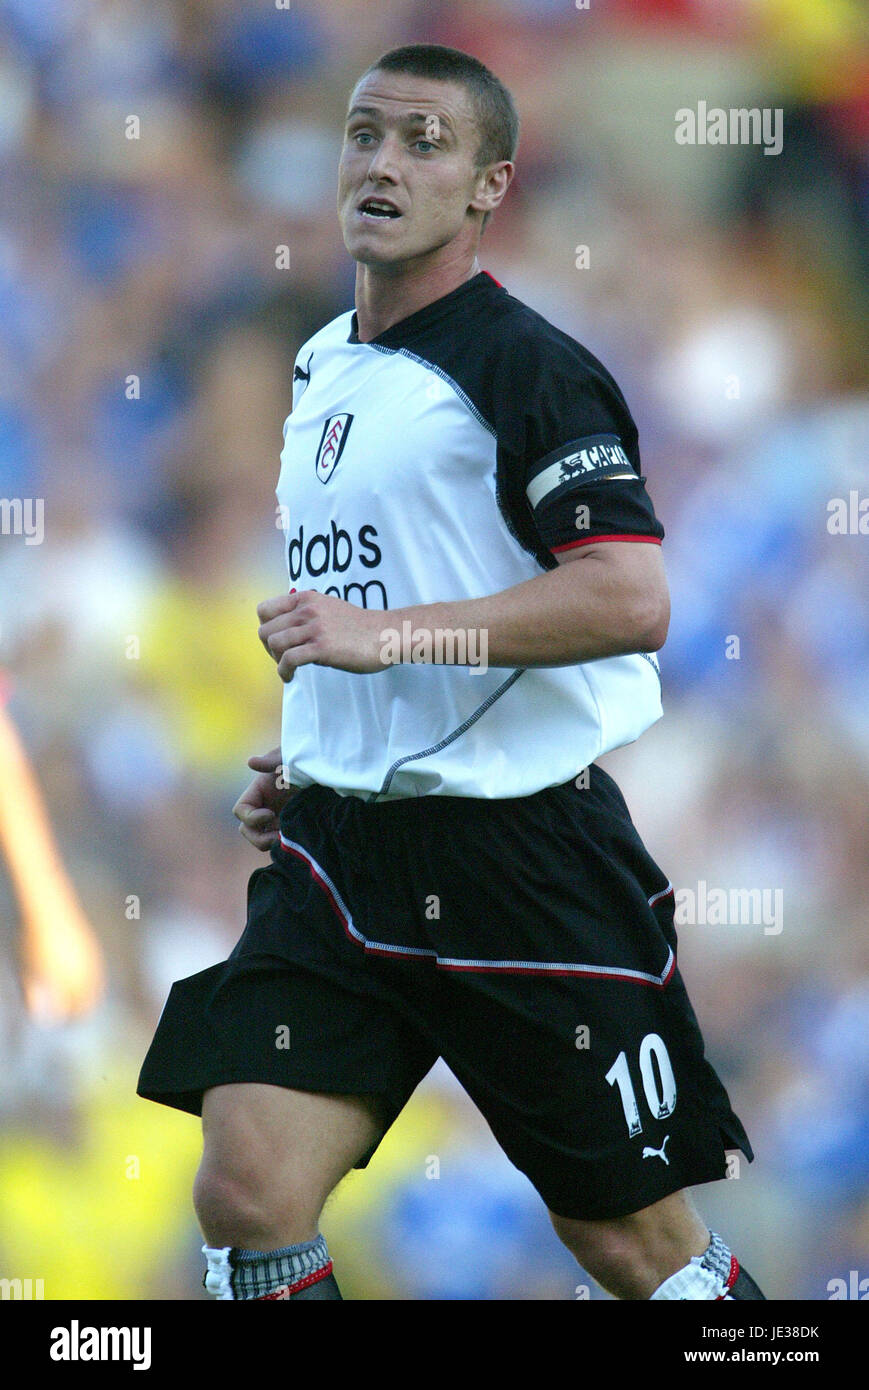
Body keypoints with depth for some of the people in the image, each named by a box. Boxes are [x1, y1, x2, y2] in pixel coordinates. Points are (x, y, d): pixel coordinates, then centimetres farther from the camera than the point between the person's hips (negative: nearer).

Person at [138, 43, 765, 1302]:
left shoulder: (528, 369, -10)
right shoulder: (325, 369, 15)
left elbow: (632, 599, -23)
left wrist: (393, 632, -26)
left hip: (525, 854, -7)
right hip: (341, 850, 7)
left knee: (630, 1238, 3)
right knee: (247, 1194, -9)